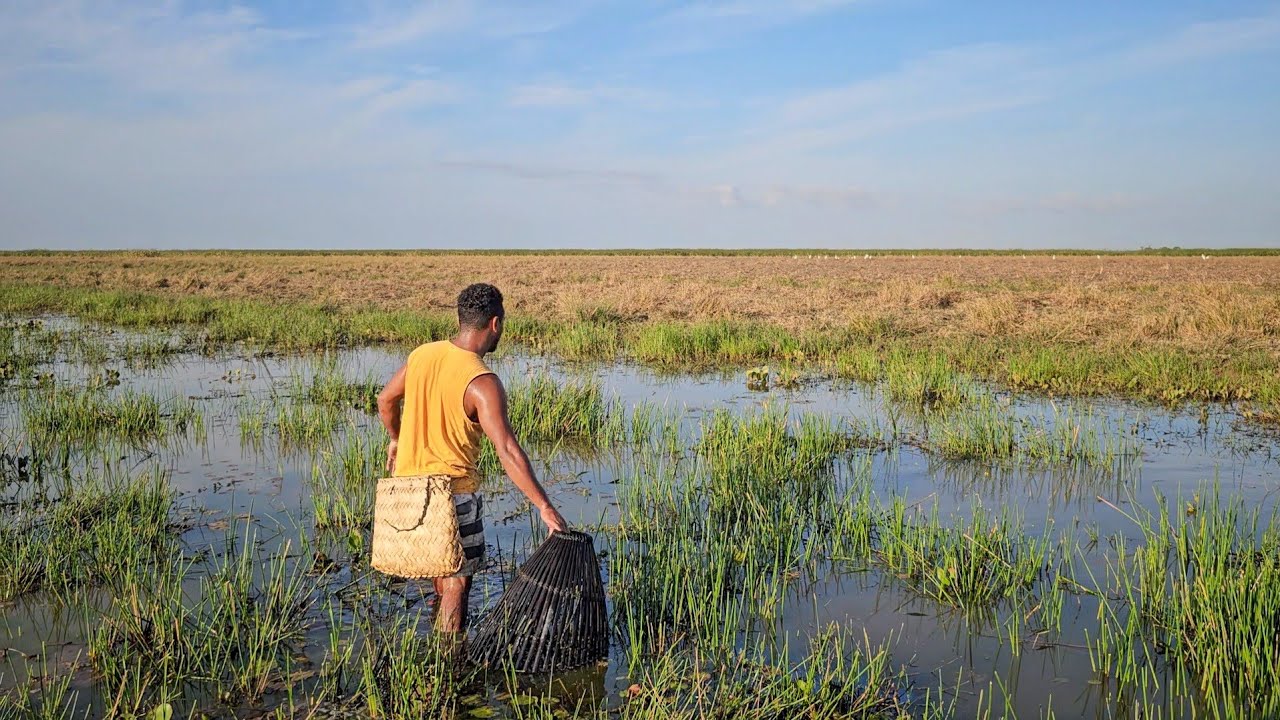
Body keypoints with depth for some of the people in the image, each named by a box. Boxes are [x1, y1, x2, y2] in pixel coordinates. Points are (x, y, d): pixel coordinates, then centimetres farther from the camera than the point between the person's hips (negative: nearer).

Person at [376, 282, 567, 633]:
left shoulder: (422, 354, -1)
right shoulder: (482, 382, -22)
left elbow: (385, 400, 14)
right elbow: (508, 452, -28)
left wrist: (396, 439, 33)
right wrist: (544, 507, -26)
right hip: (453, 488, -7)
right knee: (458, 577, 6)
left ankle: (440, 611, 46)